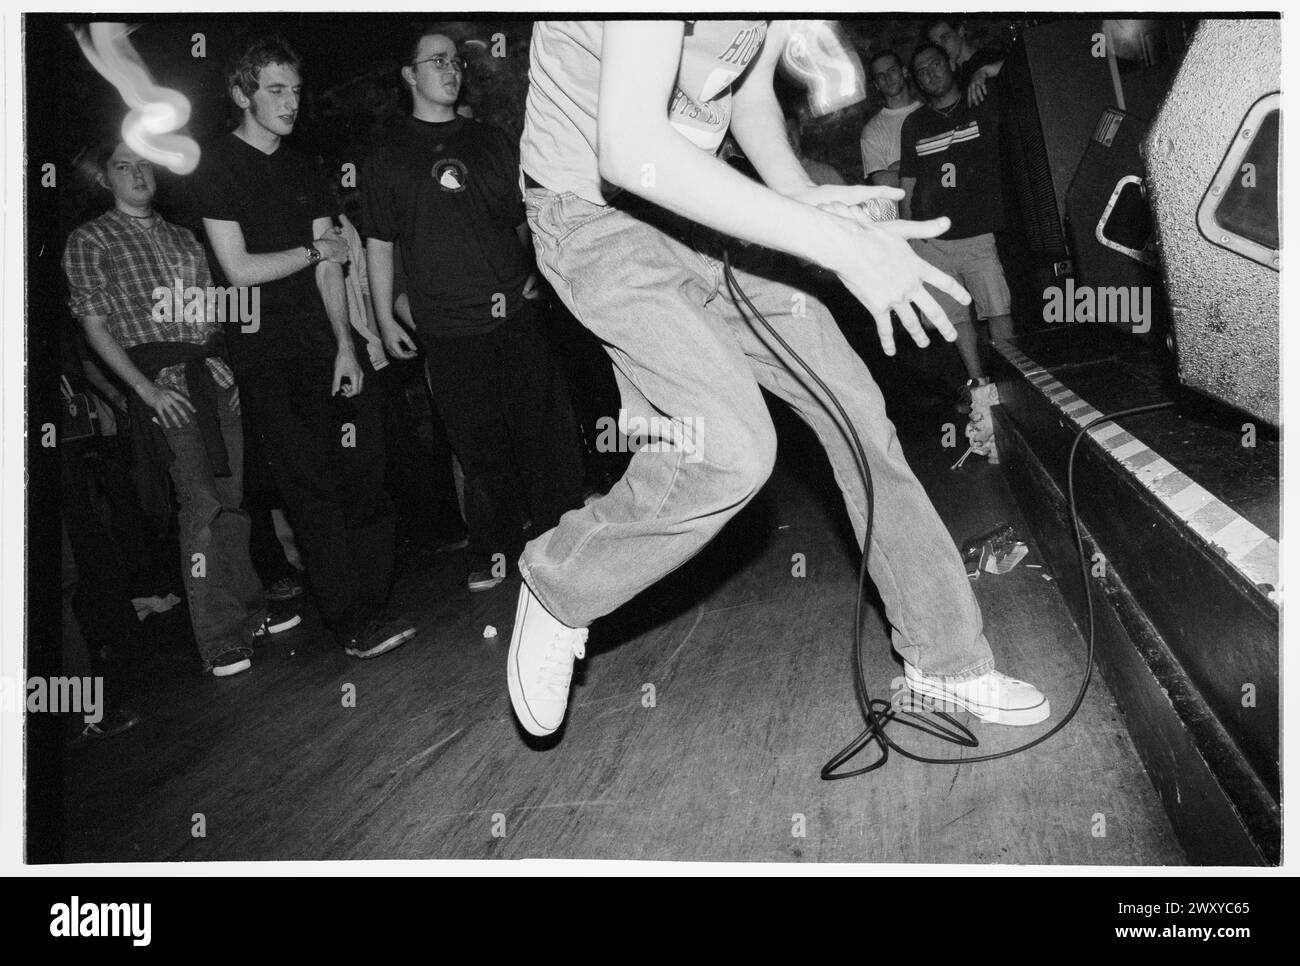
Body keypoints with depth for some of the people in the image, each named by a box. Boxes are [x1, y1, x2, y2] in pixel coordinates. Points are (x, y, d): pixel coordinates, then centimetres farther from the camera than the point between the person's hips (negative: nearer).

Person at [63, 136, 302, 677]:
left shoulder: (181, 237, 20)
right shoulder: (90, 241, 4)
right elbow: (94, 326, -2)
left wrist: (230, 367, 8)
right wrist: (147, 389, -12)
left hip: (214, 375, 6)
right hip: (163, 382, -5)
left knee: (231, 500, 7)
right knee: (202, 505, -11)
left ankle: (248, 612, 19)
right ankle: (220, 641, -6)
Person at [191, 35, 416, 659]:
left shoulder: (304, 170, 18)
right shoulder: (217, 167, 0)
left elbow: (329, 266, 9)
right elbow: (239, 268, -8)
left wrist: (345, 344, -2)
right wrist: (316, 249, 2)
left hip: (324, 332, 5)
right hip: (263, 344, -5)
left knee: (363, 464, -3)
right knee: (310, 485, -5)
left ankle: (368, 606, 5)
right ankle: (351, 622, 0)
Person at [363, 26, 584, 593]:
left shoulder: (491, 142, 15)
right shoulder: (388, 159, 9)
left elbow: (526, 219, 19)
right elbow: (379, 243, 9)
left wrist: (538, 274, 5)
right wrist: (385, 320, 5)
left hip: (517, 313, 2)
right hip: (448, 328, -2)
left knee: (546, 430, 0)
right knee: (478, 443, 2)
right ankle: (492, 547, 17)